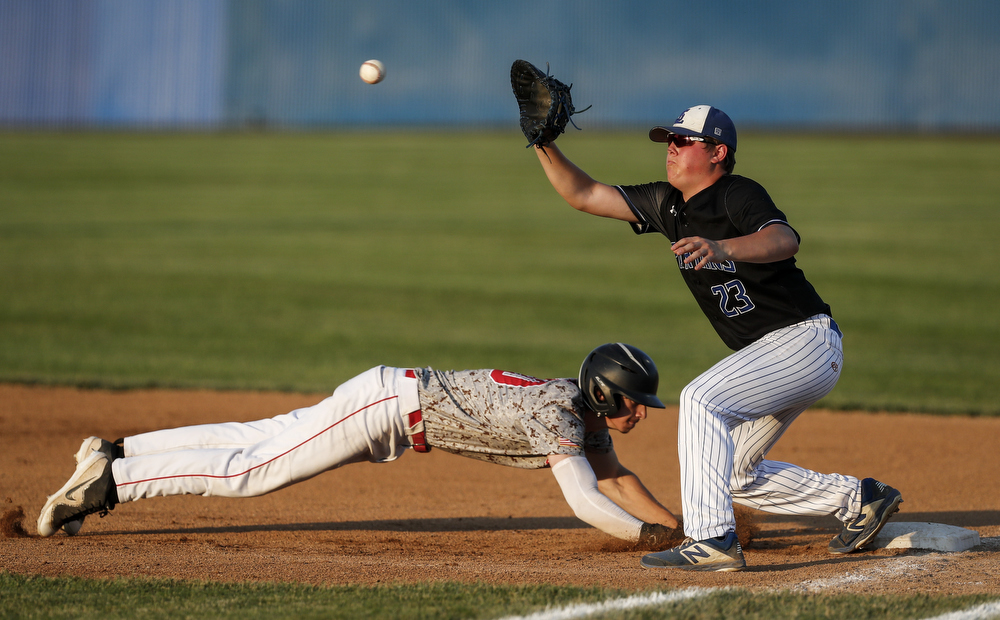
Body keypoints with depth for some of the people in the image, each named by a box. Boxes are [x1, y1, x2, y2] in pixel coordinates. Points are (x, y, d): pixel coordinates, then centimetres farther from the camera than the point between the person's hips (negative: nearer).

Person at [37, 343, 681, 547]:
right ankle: (108, 478, -9)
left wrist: (676, 521, 9)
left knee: (255, 442, 13)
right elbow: (588, 503, -28)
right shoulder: (560, 419, -20)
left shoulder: (583, 407, 7)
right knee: (250, 471, -10)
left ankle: (115, 453, 16)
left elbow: (615, 476, 17)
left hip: (394, 393, 8)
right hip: (389, 403, -8)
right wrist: (650, 535, -20)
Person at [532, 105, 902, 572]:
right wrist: (544, 146, -3)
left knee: (702, 399, -26)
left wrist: (722, 248, -53)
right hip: (769, 356, 10)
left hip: (806, 340, -10)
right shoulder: (667, 204, 10)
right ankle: (860, 500, 26)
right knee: (735, 474, 13)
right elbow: (584, 195, 11)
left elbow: (784, 240, -36)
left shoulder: (738, 196, -15)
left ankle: (712, 540, -31)